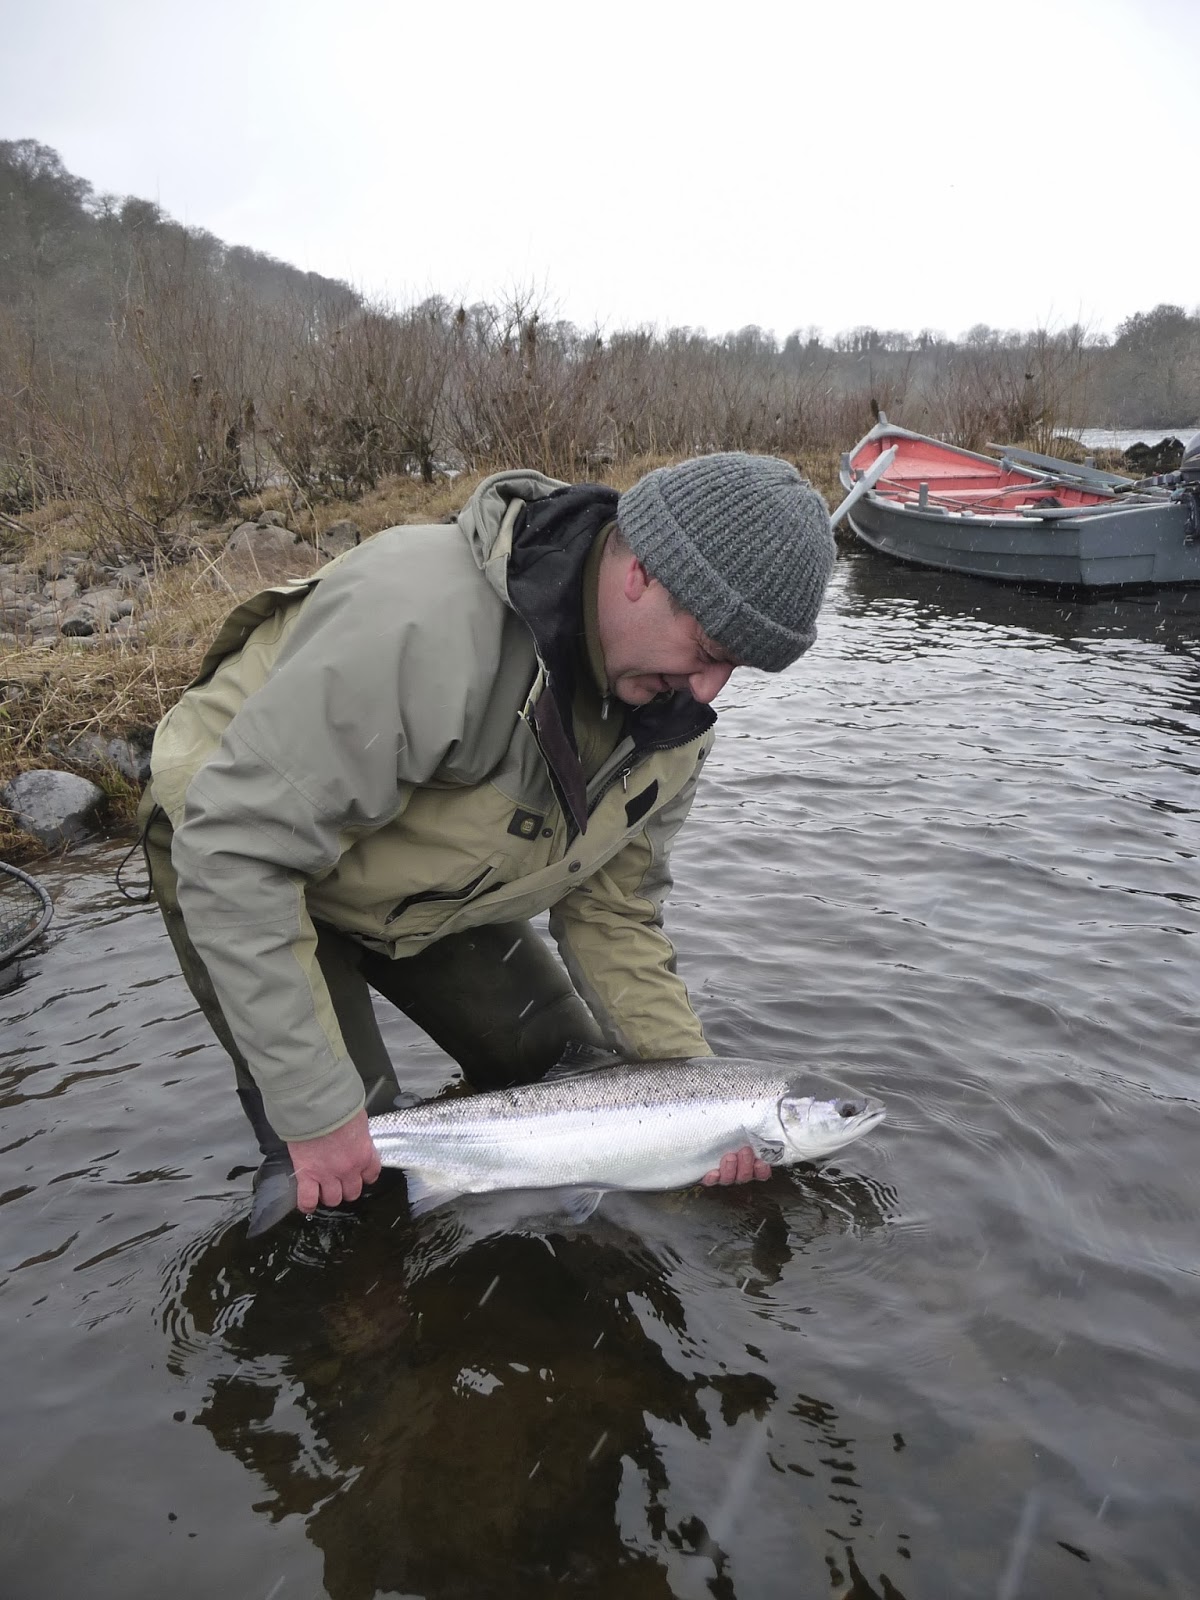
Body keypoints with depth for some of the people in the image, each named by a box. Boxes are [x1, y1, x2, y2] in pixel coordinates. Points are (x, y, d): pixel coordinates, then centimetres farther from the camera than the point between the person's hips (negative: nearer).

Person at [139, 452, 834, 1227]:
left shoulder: (674, 712, -15)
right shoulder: (421, 618, -41)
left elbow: (612, 913, -4)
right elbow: (235, 851, -36)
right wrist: (317, 1109, -32)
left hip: (429, 893, 7)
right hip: (243, 860, -6)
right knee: (345, 1191, -12)